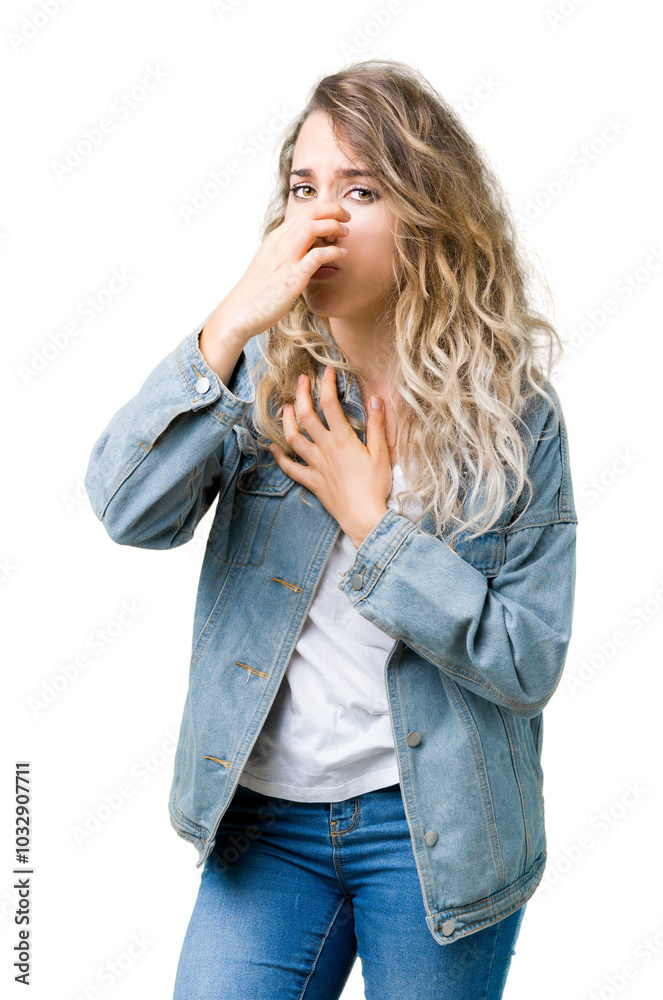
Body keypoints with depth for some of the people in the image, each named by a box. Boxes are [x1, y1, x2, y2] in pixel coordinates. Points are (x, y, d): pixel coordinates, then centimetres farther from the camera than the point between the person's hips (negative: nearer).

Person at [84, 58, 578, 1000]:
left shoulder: (512, 414, -8)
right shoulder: (262, 374, -2)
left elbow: (530, 662, -10)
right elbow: (128, 512, -18)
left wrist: (371, 521, -17)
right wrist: (229, 327, -26)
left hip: (434, 826, -1)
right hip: (265, 811, 2)